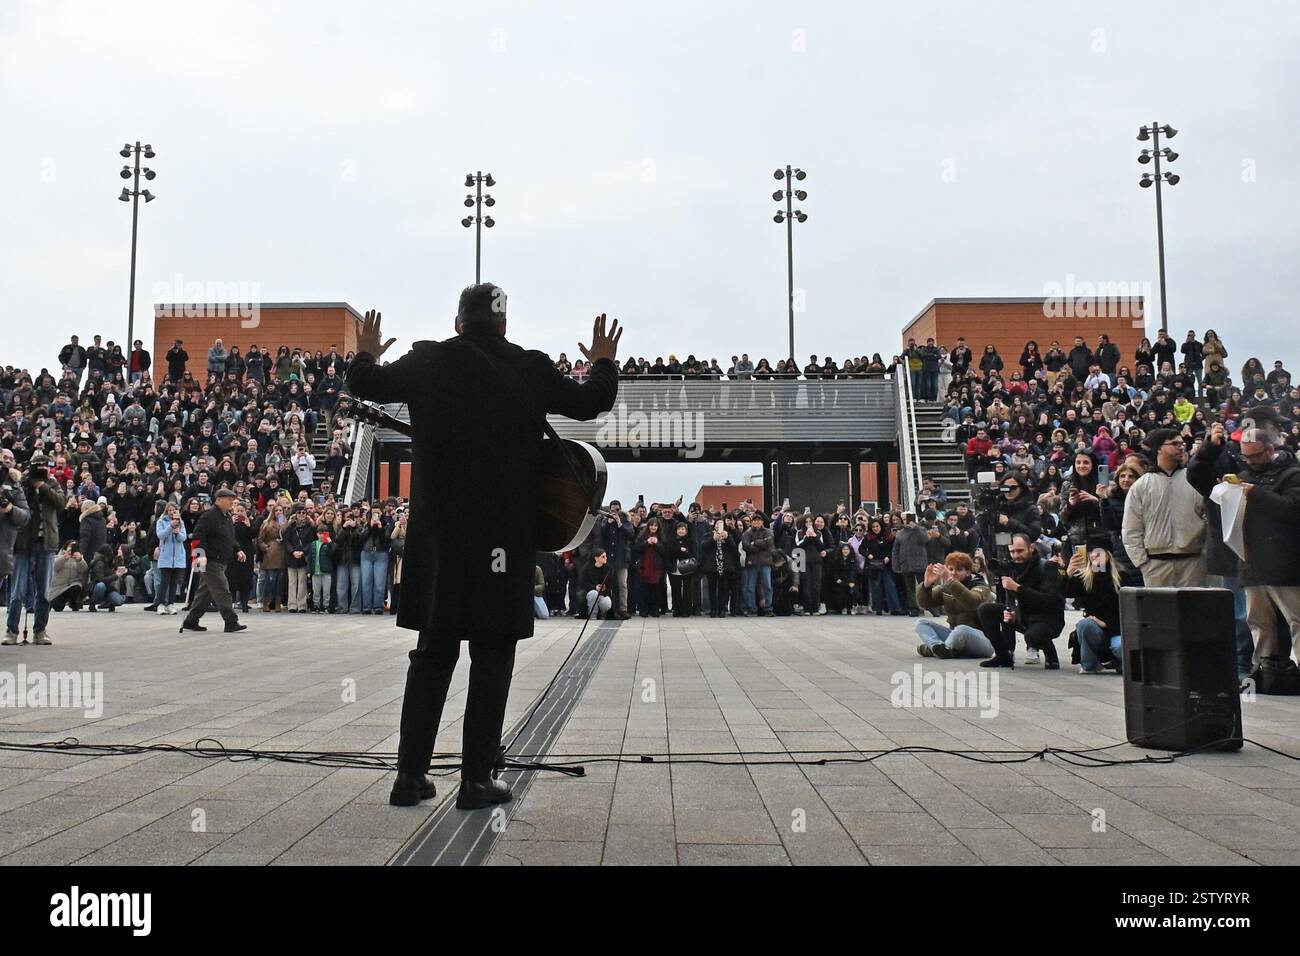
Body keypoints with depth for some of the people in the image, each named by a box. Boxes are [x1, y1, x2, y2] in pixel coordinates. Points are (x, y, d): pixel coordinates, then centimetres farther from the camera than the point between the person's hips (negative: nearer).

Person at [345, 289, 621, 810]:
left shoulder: (428, 362, 2)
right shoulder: (530, 370, -2)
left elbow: (365, 385, 12)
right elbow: (591, 403, 6)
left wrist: (366, 356, 33)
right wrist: (604, 363, 25)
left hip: (437, 532, 3)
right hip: (504, 535, -2)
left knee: (433, 654, 12)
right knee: (491, 658, 6)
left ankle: (411, 774, 14)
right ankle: (476, 778, 8)